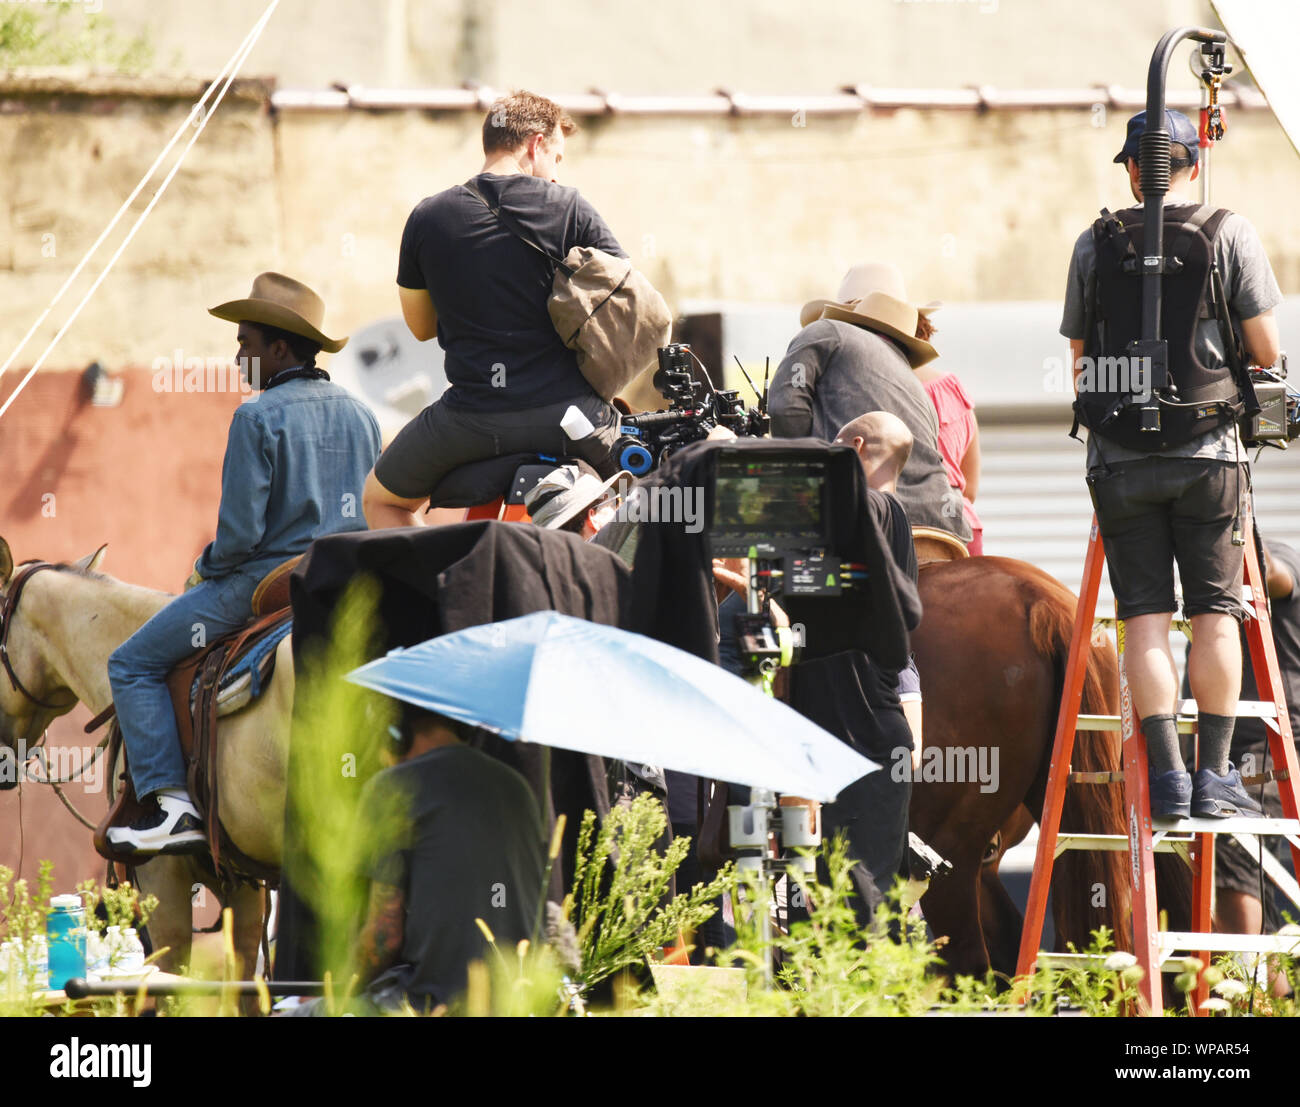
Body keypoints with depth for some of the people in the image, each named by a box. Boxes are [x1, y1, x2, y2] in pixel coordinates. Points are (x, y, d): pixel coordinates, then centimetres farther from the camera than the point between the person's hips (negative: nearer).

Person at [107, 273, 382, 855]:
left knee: (132, 665, 2)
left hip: (266, 582, -8)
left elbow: (240, 532, -19)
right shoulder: (360, 415, 7)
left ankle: (170, 805, -9)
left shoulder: (258, 417, -16)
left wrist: (203, 571, 0)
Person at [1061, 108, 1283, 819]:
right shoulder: (1229, 234, 0)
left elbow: (1079, 357, 10)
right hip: (1208, 454, -1)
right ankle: (1214, 775, 0)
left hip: (1120, 461, 1)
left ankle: (1166, 775, -5)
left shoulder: (1094, 245, 4)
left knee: (1144, 618, 1)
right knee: (1214, 613, 4)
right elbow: (1266, 350, 0)